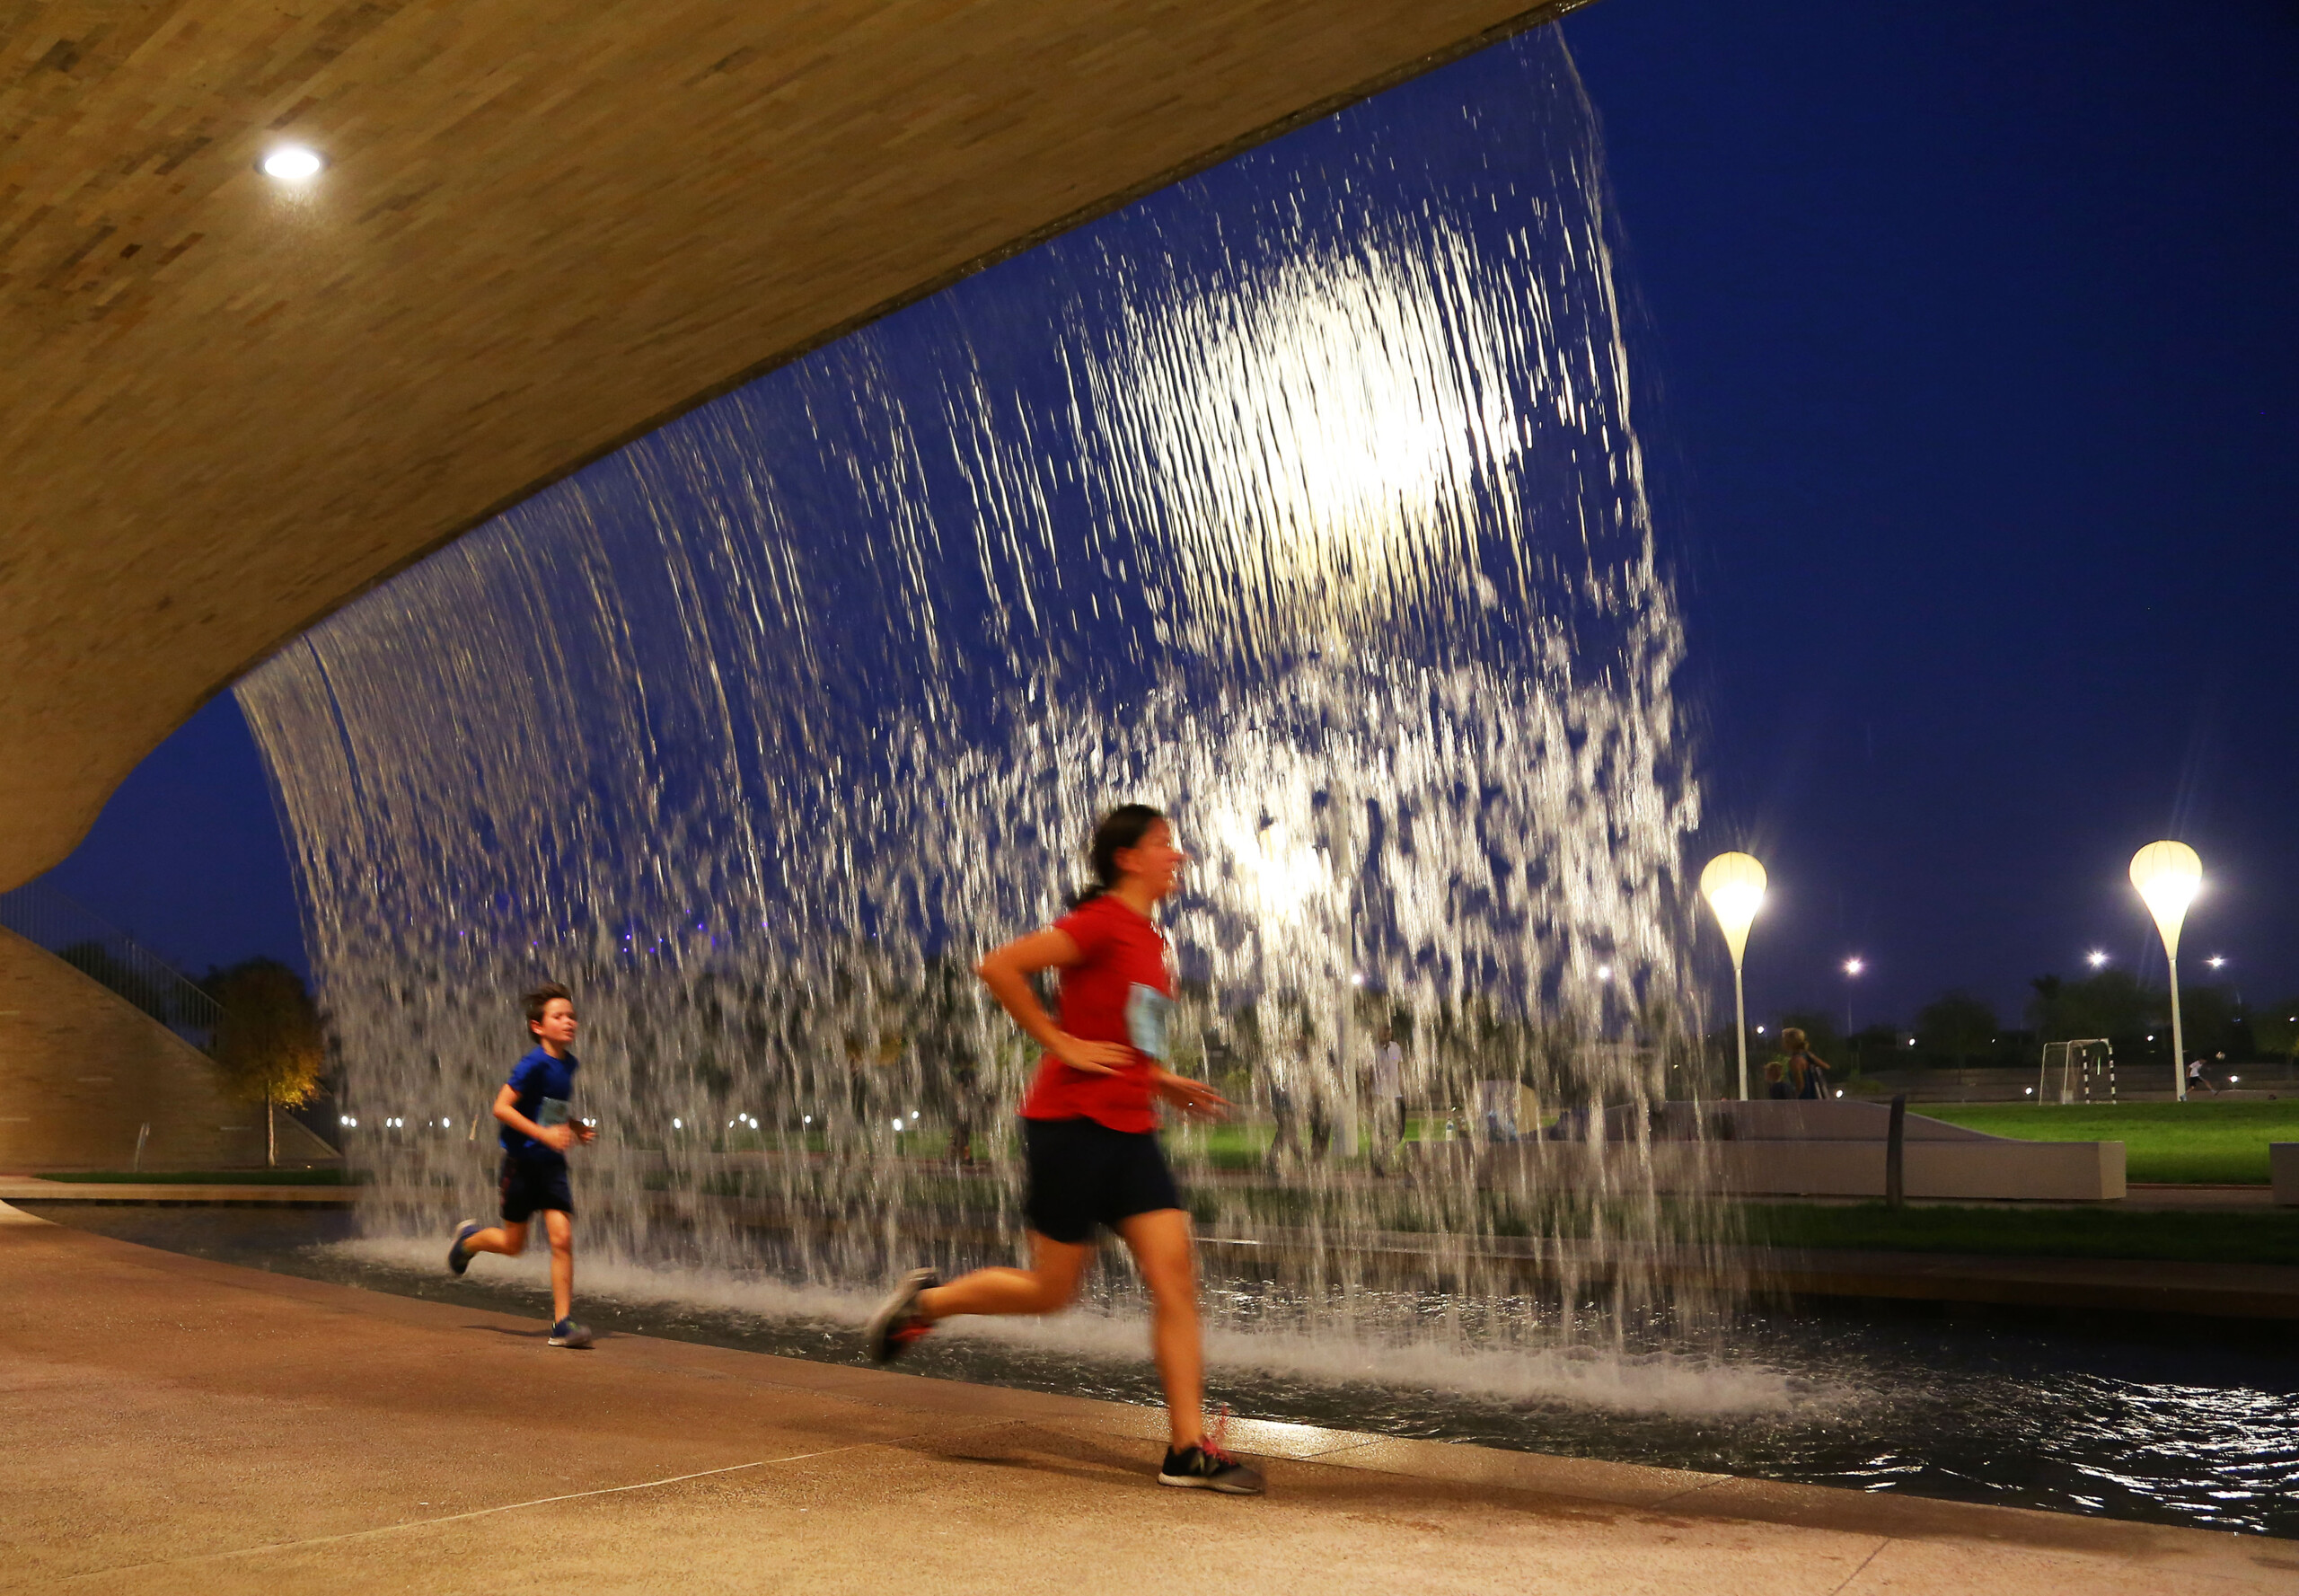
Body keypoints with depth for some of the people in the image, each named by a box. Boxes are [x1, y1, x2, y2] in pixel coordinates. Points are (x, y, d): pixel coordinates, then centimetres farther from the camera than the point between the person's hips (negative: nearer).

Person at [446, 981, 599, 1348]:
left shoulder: (569, 1064, 5)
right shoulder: (534, 1065, -18)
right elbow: (501, 1107, -21)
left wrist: (576, 1127, 5)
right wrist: (544, 1134, -26)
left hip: (552, 1163, 5)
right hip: (521, 1161, -5)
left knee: (562, 1239, -8)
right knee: (514, 1245, 10)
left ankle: (562, 1323, -5)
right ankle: (468, 1238, 44)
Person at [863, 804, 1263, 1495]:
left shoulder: (1149, 938, 15)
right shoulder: (1103, 922, -12)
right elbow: (997, 968, -19)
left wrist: (1166, 1082, 15)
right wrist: (1062, 1044, -17)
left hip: (1129, 1132, 8)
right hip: (1072, 1123, -8)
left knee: (1176, 1276, -2)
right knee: (1052, 1290, 3)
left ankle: (1189, 1448, 1)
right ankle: (925, 1301, 28)